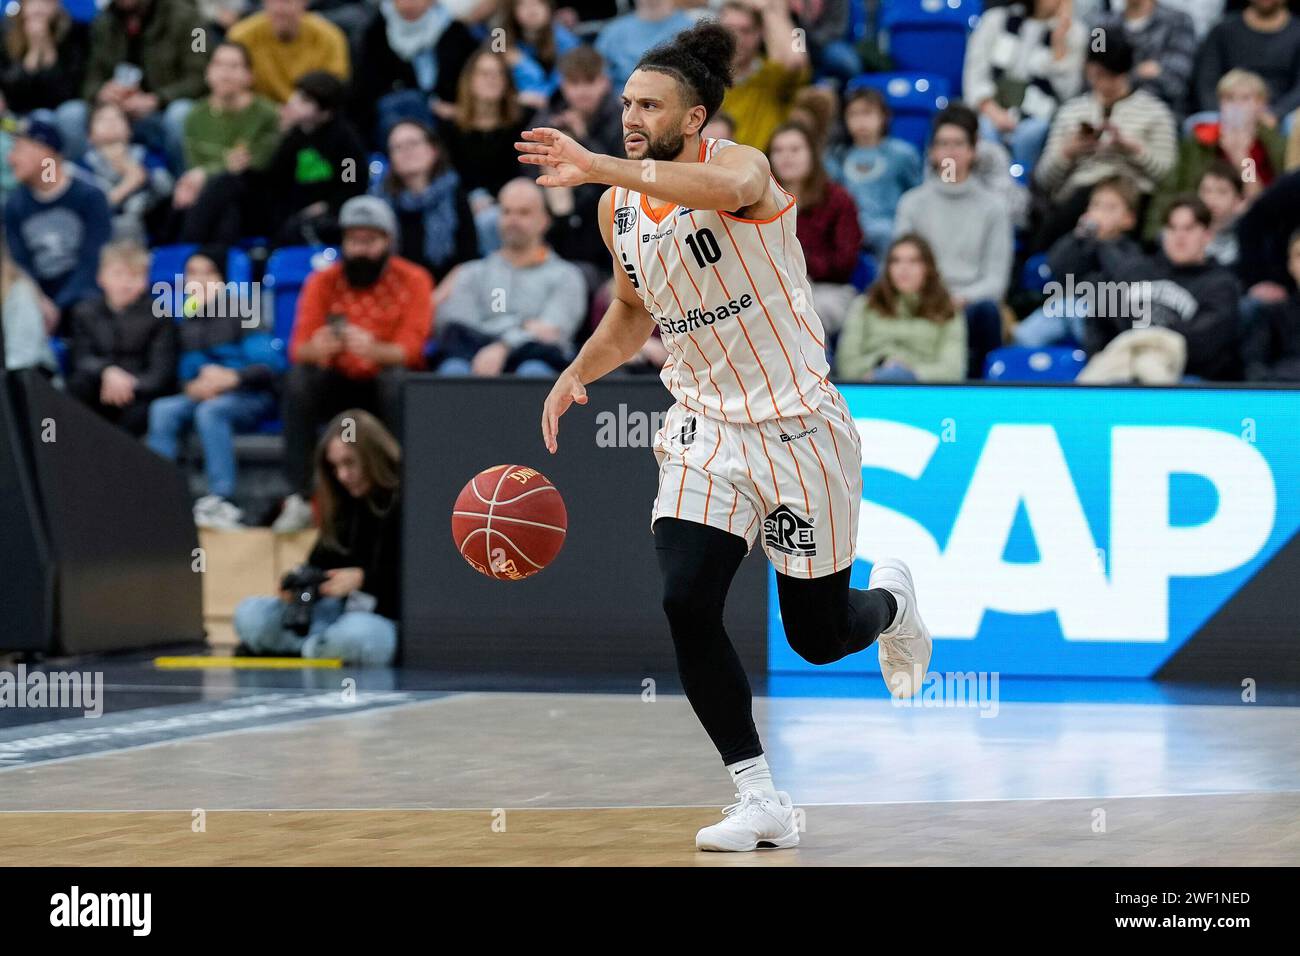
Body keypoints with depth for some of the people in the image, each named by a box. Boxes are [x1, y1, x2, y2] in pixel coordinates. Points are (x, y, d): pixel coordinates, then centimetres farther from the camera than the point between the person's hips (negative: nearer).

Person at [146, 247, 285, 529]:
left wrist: (231, 377, -29)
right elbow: (182, 371, 10)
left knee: (209, 410, -35)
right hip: (201, 395, 5)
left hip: (251, 398, -5)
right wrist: (191, 386, -13)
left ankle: (223, 501, -40)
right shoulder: (186, 319, 10)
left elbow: (271, 365, -14)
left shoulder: (238, 310, -6)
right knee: (162, 409, -21)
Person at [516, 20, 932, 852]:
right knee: (686, 603, -17)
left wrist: (597, 167, -52)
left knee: (818, 637, 4)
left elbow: (727, 189, -45)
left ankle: (890, 600, 43)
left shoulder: (740, 164, -17)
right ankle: (763, 802, -5)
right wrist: (580, 372, 2)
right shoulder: (620, 209, 3)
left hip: (797, 424, -5)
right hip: (705, 426, 5)